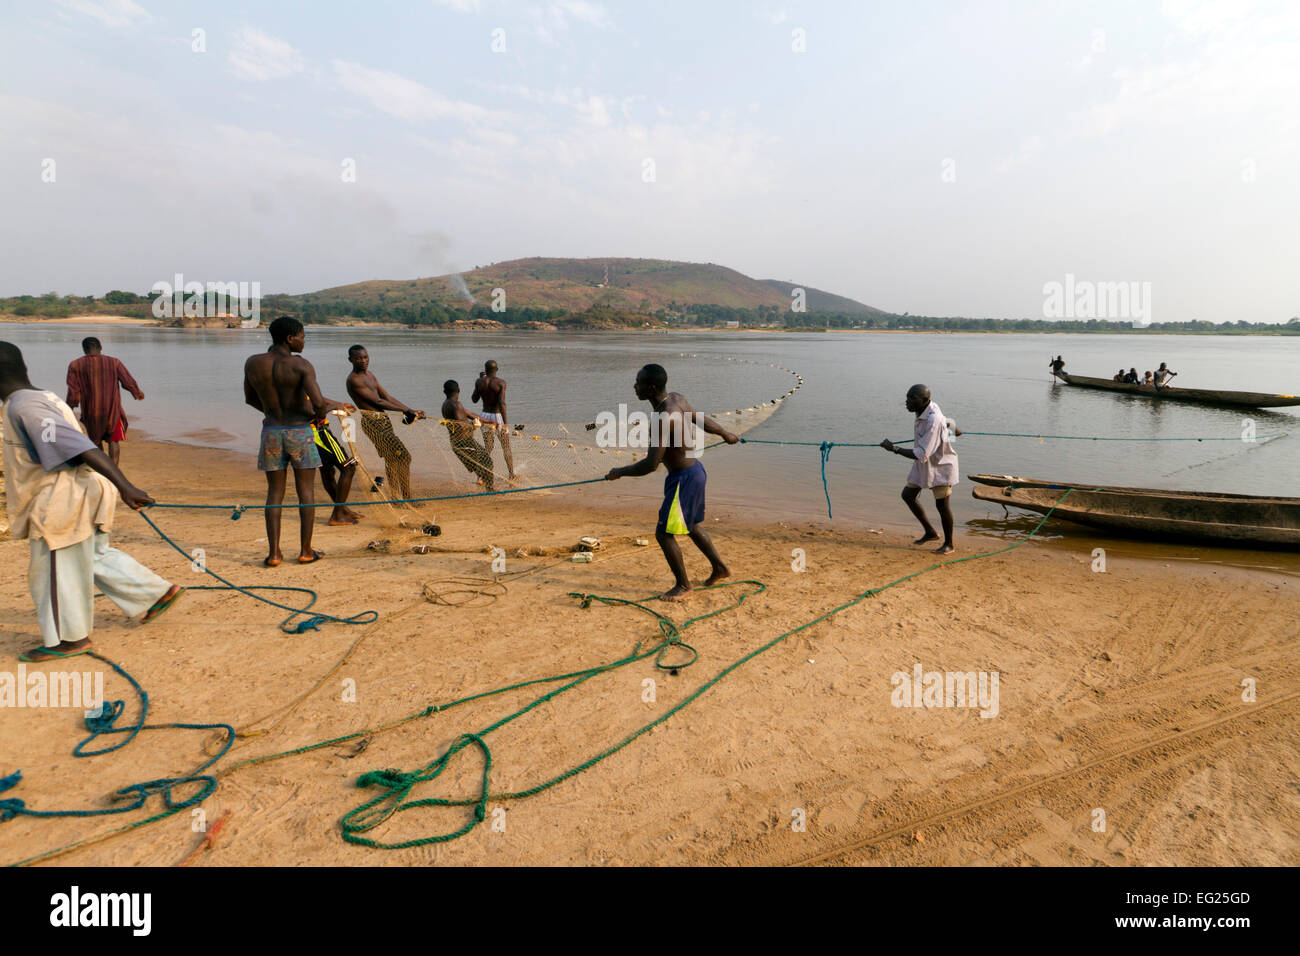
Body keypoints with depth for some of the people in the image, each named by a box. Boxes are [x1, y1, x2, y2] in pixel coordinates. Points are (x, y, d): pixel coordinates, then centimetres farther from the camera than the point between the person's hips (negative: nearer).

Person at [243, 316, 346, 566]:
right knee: (306, 492, 8)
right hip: (299, 432, -4)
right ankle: (305, 551, 14)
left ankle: (274, 553, 10)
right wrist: (320, 415, -1)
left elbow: (250, 399, 13)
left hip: (271, 431, 4)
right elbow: (318, 402, -23)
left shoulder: (253, 363, 1)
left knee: (274, 493, 11)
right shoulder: (301, 365, -14)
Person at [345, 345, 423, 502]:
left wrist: (411, 410, 8)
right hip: (373, 421, -10)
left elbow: (387, 397, 15)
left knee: (392, 459, 14)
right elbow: (377, 402, -16)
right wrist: (405, 411, -13)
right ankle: (406, 498, -6)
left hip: (383, 420, 10)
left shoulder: (370, 374, 16)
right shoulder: (353, 380, -13)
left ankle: (396, 499, 22)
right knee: (403, 456, -13)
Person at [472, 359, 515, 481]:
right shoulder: (501, 382, -15)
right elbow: (502, 403, -22)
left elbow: (474, 399, 10)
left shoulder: (479, 382, -4)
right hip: (498, 417, -3)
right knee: (506, 447, 14)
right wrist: (504, 423, -18)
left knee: (487, 448, 15)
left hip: (485, 417, 3)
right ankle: (511, 475, 23)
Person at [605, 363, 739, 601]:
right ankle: (719, 568, 42)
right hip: (695, 470, 10)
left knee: (664, 534, 1)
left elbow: (651, 465, -28)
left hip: (684, 479, -10)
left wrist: (619, 473, -13)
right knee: (692, 526, 27)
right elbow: (701, 419, 16)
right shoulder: (677, 398, -1)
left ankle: (683, 585, 17)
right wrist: (725, 433, 34)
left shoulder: (664, 418, -28)